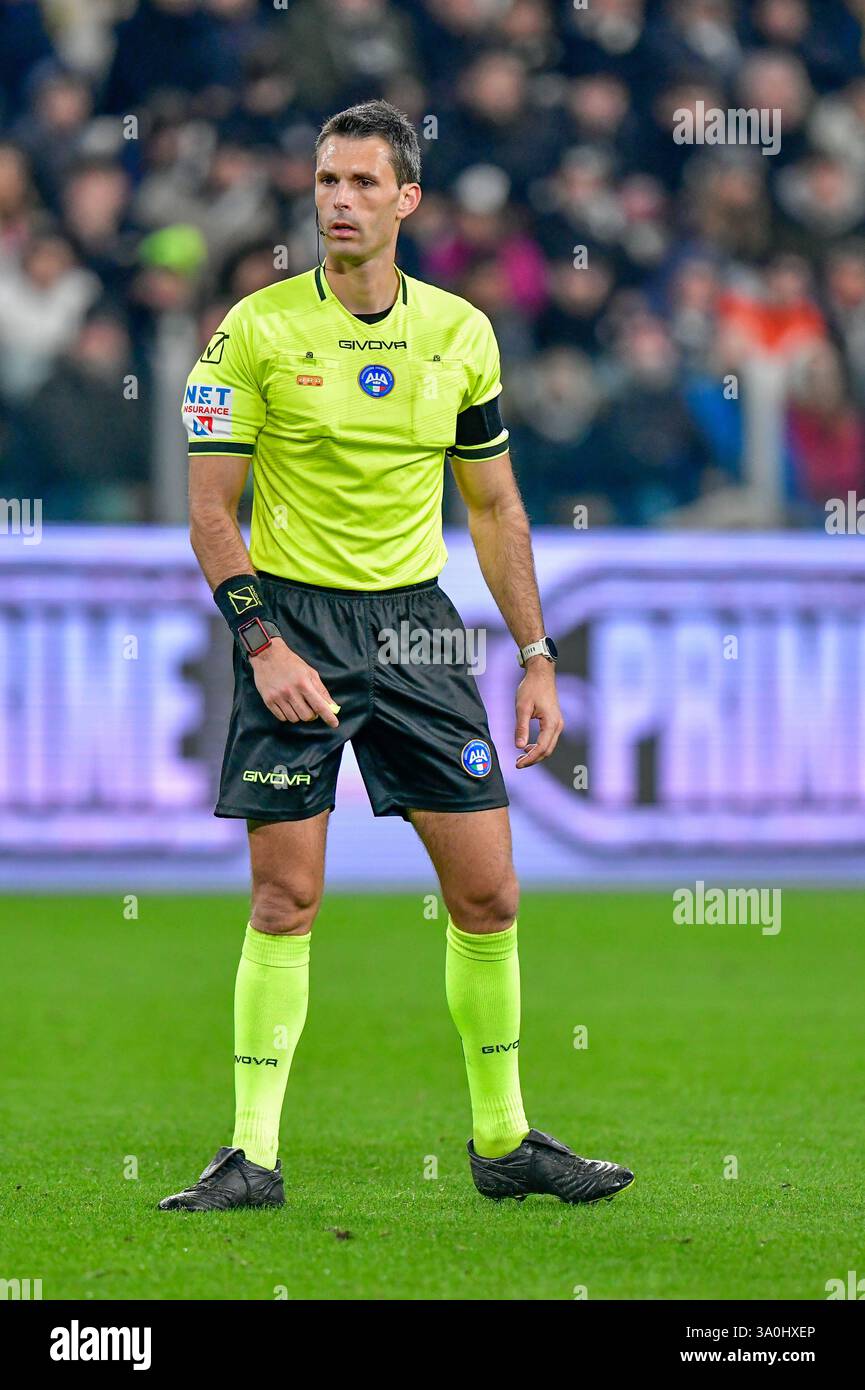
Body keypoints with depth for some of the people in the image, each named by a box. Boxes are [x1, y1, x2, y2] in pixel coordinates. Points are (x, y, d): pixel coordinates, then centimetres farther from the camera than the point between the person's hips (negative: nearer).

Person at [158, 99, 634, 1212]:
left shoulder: (460, 333, 5)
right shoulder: (256, 329, -5)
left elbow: (494, 506, 14)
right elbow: (210, 506, -4)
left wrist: (538, 658, 10)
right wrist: (263, 641, -15)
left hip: (417, 620, 3)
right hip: (292, 620, -3)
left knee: (486, 890, 1)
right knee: (285, 898, -5)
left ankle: (503, 1141, 14)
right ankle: (254, 1153, 1)